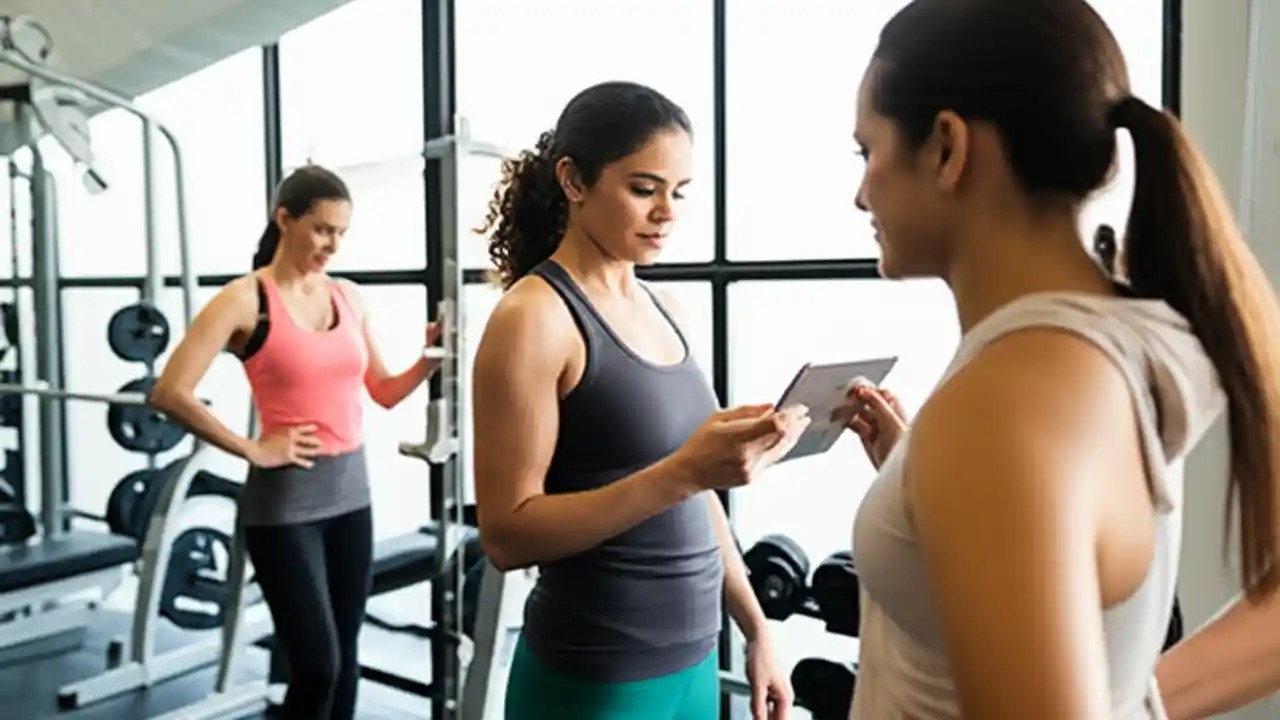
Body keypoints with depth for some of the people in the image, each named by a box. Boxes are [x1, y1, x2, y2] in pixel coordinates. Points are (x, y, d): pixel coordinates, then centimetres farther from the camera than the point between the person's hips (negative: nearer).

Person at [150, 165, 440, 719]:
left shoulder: (349, 298, 8)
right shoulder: (246, 299, -9)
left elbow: (384, 392, 14)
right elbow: (169, 393, -15)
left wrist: (429, 360, -3)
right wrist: (252, 449, -13)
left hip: (351, 491, 6)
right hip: (284, 499, -6)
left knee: (344, 659, 14)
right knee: (316, 666, -3)